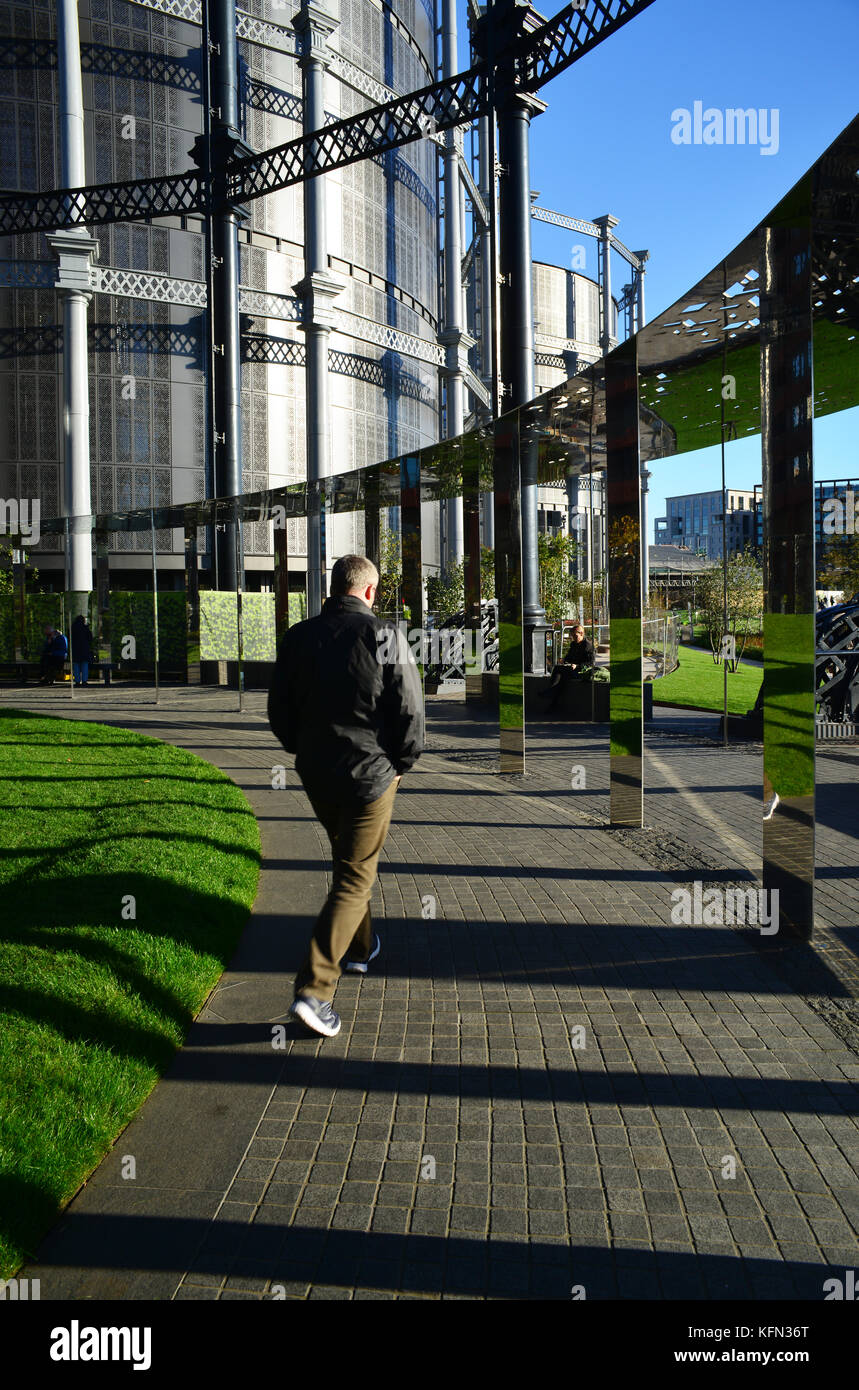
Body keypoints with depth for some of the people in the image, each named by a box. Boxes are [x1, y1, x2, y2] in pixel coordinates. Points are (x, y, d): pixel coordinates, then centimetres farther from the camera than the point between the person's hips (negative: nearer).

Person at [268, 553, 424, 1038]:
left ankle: (360, 947, 44)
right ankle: (314, 989, -6)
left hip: (316, 775, 5)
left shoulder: (298, 637, -1)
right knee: (355, 878, 2)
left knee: (348, 860, 26)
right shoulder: (385, 637, -14)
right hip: (370, 775, -5)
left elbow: (279, 711, 7)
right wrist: (401, 764, 3)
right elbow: (411, 712, -12)